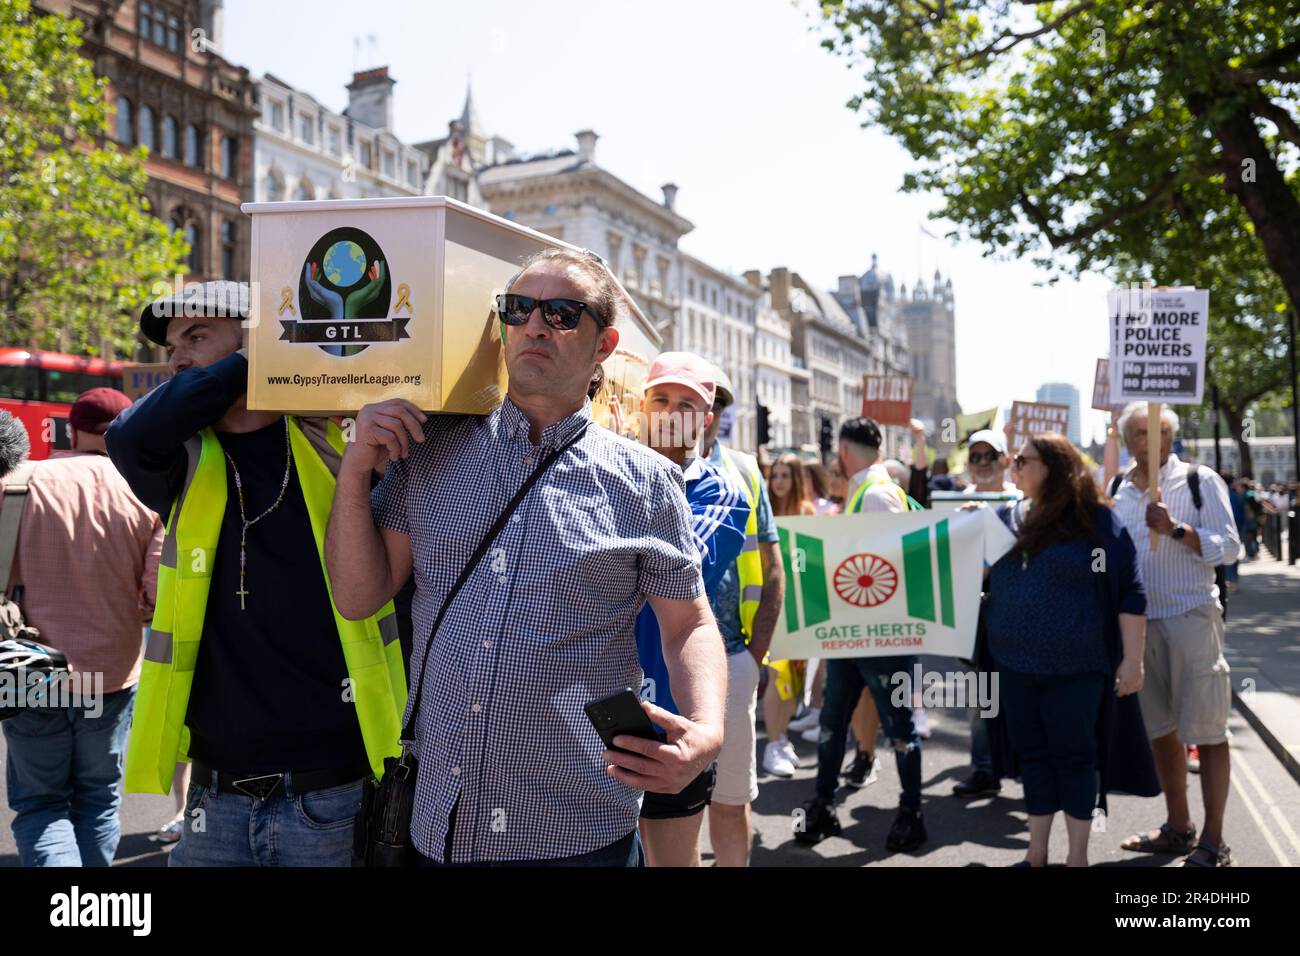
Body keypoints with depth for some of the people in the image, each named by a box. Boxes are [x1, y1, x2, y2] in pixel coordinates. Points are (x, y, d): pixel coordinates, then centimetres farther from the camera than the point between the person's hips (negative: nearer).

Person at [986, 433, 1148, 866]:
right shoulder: (1009, 519, 8)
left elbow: (1130, 592, -7)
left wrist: (1132, 658, -10)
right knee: (1032, 754, 13)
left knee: (1074, 756, 6)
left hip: (1074, 666, -5)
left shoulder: (1096, 519, -6)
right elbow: (985, 579, 21)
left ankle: (1078, 856, 21)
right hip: (1016, 664, 5)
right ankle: (1036, 853, 25)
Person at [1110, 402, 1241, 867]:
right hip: (1138, 620, 5)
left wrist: (1176, 529, -21)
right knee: (1161, 729, 13)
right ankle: (1178, 828, 26)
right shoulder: (1118, 490, 9)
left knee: (1206, 731, 0)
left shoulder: (1200, 481, -3)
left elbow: (1229, 548, -8)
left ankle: (1213, 842, 9)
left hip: (1191, 616, -5)